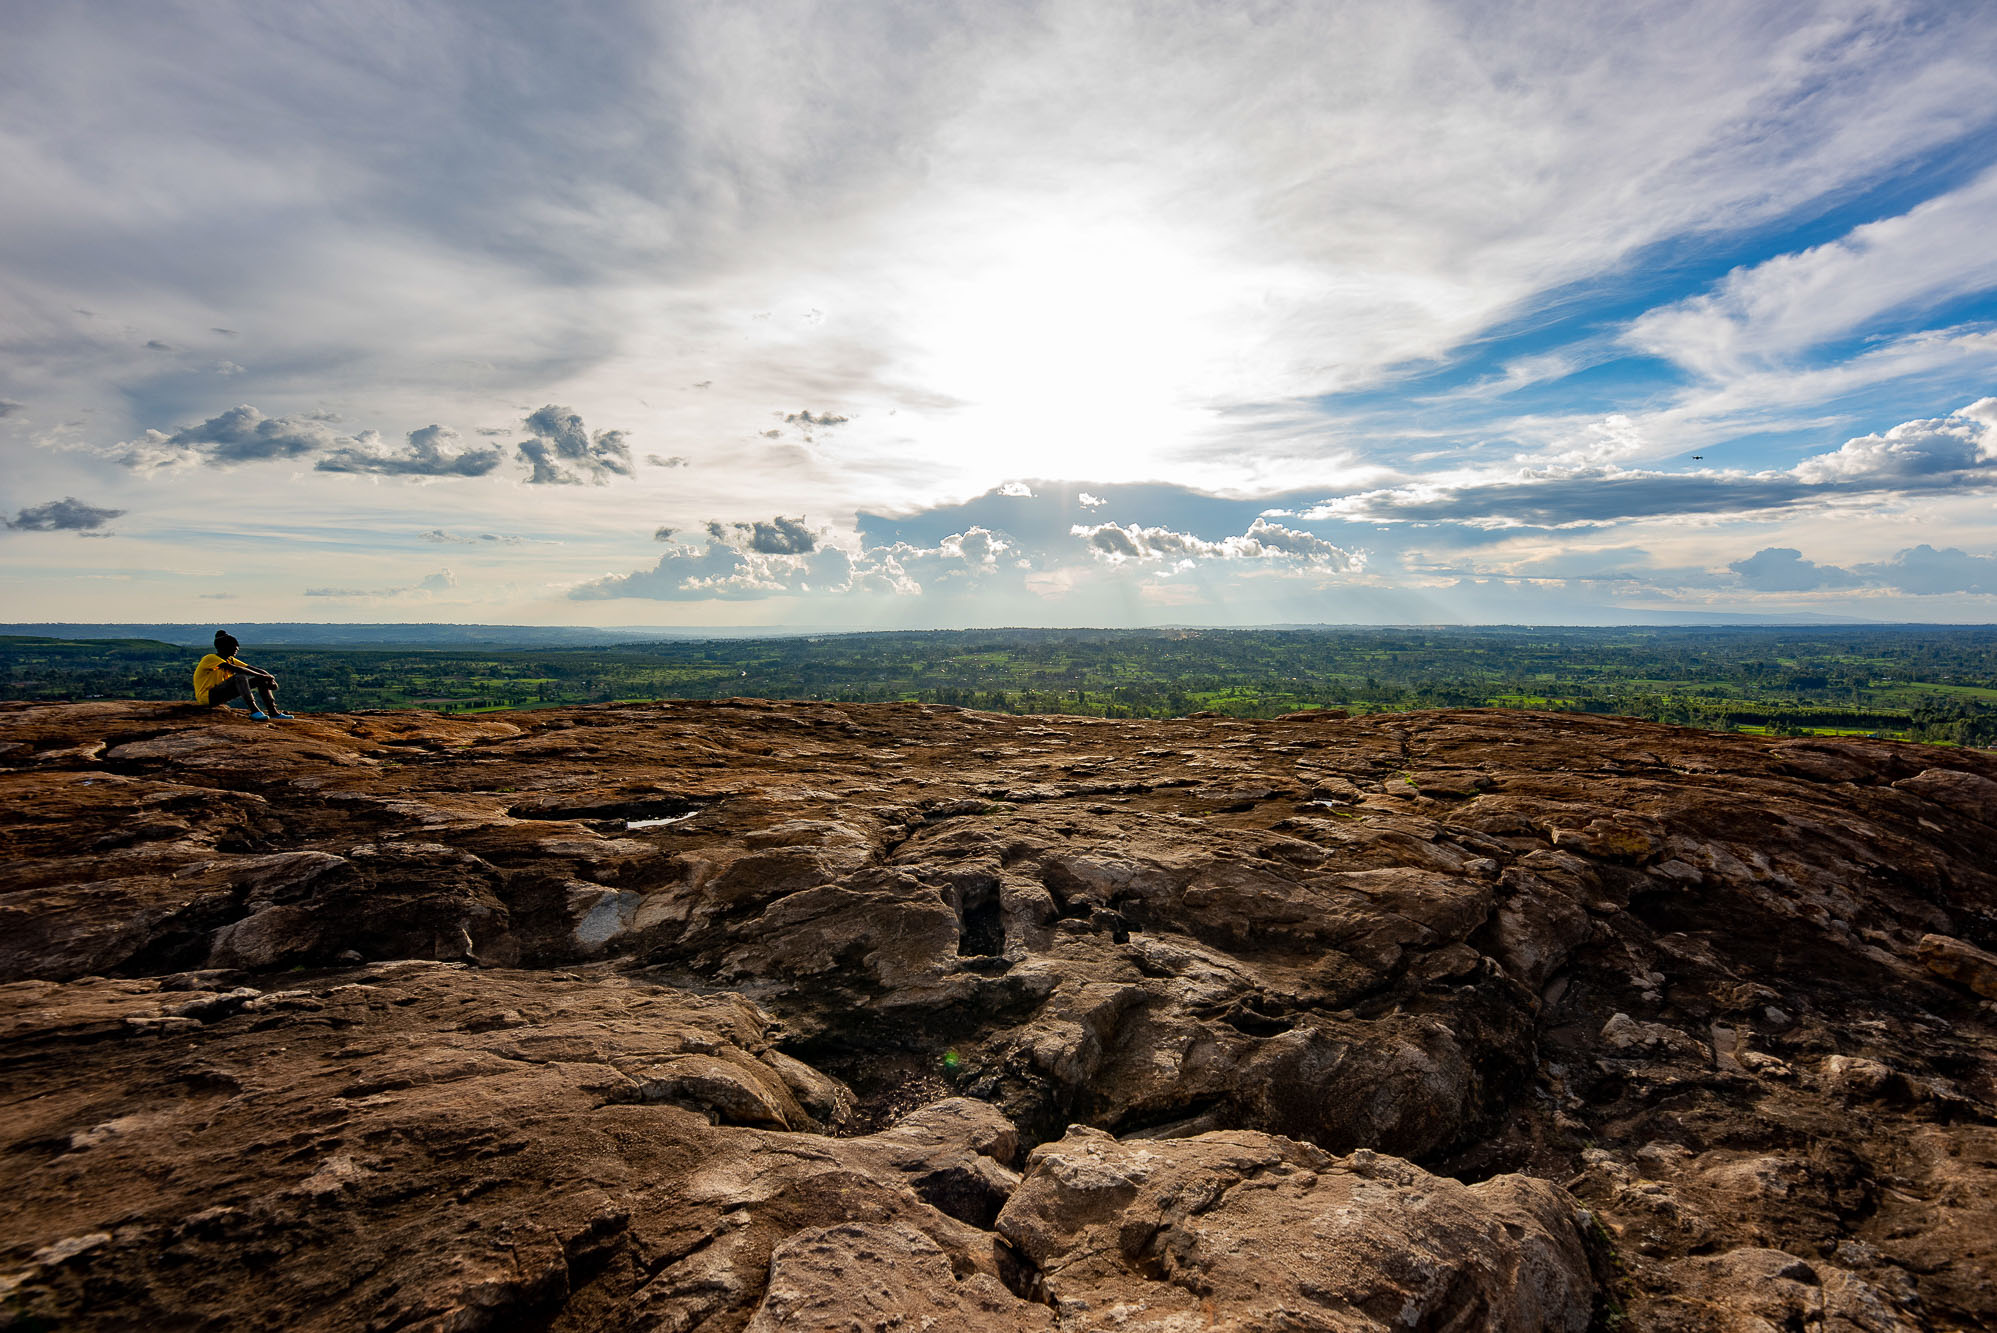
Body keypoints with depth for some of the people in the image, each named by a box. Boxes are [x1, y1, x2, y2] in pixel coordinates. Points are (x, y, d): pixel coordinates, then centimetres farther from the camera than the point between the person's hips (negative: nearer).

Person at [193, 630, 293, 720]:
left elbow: (251, 669, 4)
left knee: (261, 680, -2)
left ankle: (273, 712, -14)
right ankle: (254, 711, -45)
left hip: (221, 694, 9)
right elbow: (236, 669, -28)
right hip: (207, 697, -9)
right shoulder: (211, 658, -15)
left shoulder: (231, 660, 12)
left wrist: (269, 677, -14)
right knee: (240, 677, -34)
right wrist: (261, 675, -31)